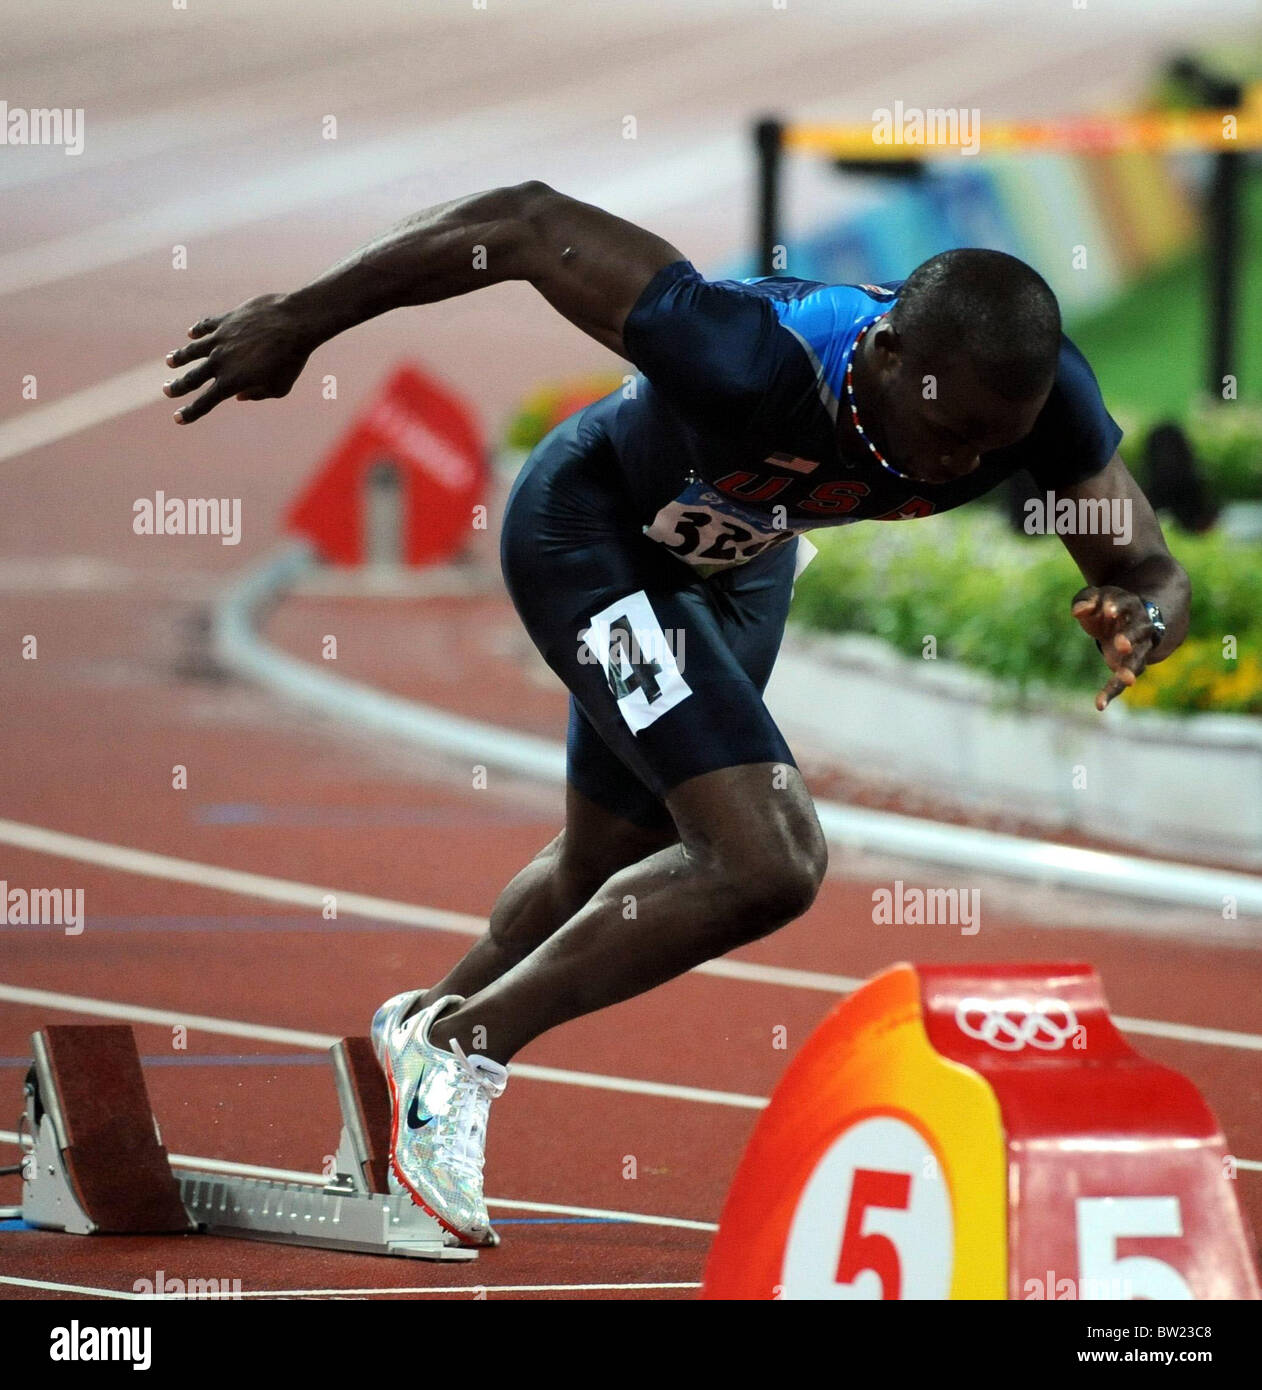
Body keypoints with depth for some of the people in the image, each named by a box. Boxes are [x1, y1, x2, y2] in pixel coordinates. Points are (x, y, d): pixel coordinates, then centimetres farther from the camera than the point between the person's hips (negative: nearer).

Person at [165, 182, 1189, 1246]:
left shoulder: (1037, 393, -28)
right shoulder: (754, 358, -43)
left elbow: (1153, 575, -19)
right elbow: (528, 225, -35)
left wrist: (1140, 616, -45)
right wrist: (300, 320, -26)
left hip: (741, 562, 7)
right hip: (589, 531, -7)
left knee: (605, 870, 26)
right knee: (769, 860, -23)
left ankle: (430, 1021, 55)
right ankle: (465, 1044, -5)